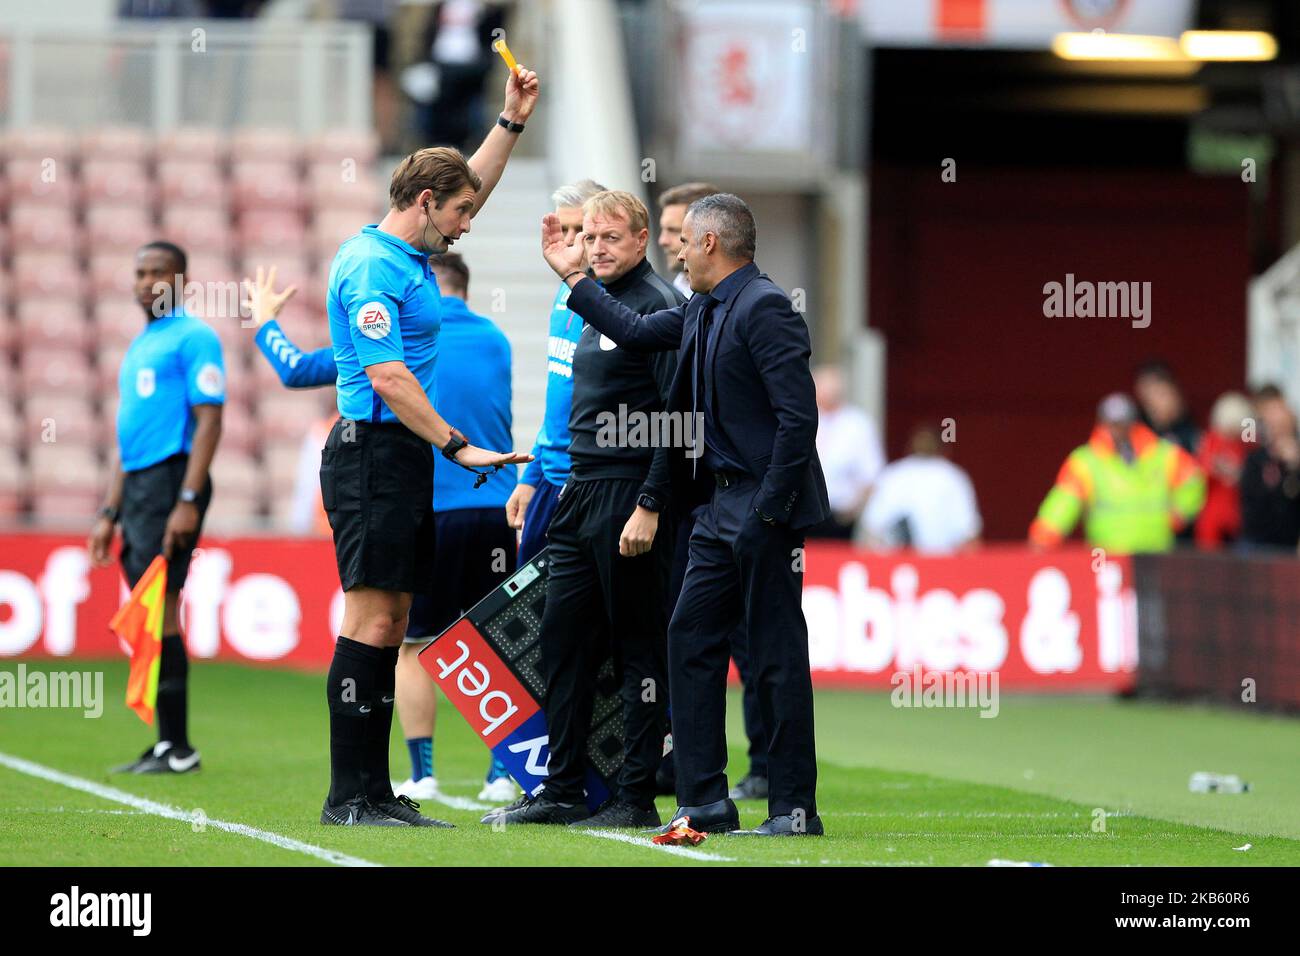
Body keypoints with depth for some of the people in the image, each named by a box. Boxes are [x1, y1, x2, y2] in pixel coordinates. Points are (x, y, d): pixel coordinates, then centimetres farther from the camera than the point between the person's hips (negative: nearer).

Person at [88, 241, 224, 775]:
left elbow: (209, 420, -14)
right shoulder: (138, 347, 22)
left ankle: (177, 747, -12)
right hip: (137, 486, 9)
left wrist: (188, 501, -21)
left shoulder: (193, 338, -6)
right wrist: (109, 514, 21)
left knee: (157, 609, -13)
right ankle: (167, 746, 7)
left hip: (171, 479, -9)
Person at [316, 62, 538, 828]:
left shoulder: (411, 255, 15)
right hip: (373, 455, -10)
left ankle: (376, 792, 9)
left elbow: (469, 187, 34)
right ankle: (349, 795, -11)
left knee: (391, 623, 8)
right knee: (370, 621, -11)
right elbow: (387, 375, -20)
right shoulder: (372, 267, -13)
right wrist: (458, 446, -18)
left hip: (406, 461, 10)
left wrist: (513, 122, 29)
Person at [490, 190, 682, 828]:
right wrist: (573, 486, 19)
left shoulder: (658, 306, -10)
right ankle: (563, 790, 12)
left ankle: (636, 797, 0)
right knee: (562, 639, 7)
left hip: (632, 494, -9)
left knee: (638, 649, -3)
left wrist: (649, 507, -20)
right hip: (582, 494, 9)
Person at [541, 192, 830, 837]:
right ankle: (705, 801, 13)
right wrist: (572, 277, 30)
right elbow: (636, 333, 28)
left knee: (775, 652, -5)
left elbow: (798, 414, -21)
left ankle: (794, 808, 0)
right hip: (720, 505, 10)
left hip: (764, 503, -10)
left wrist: (768, 511, -21)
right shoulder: (703, 311, 14)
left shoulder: (763, 308, -16)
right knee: (691, 638, 9)